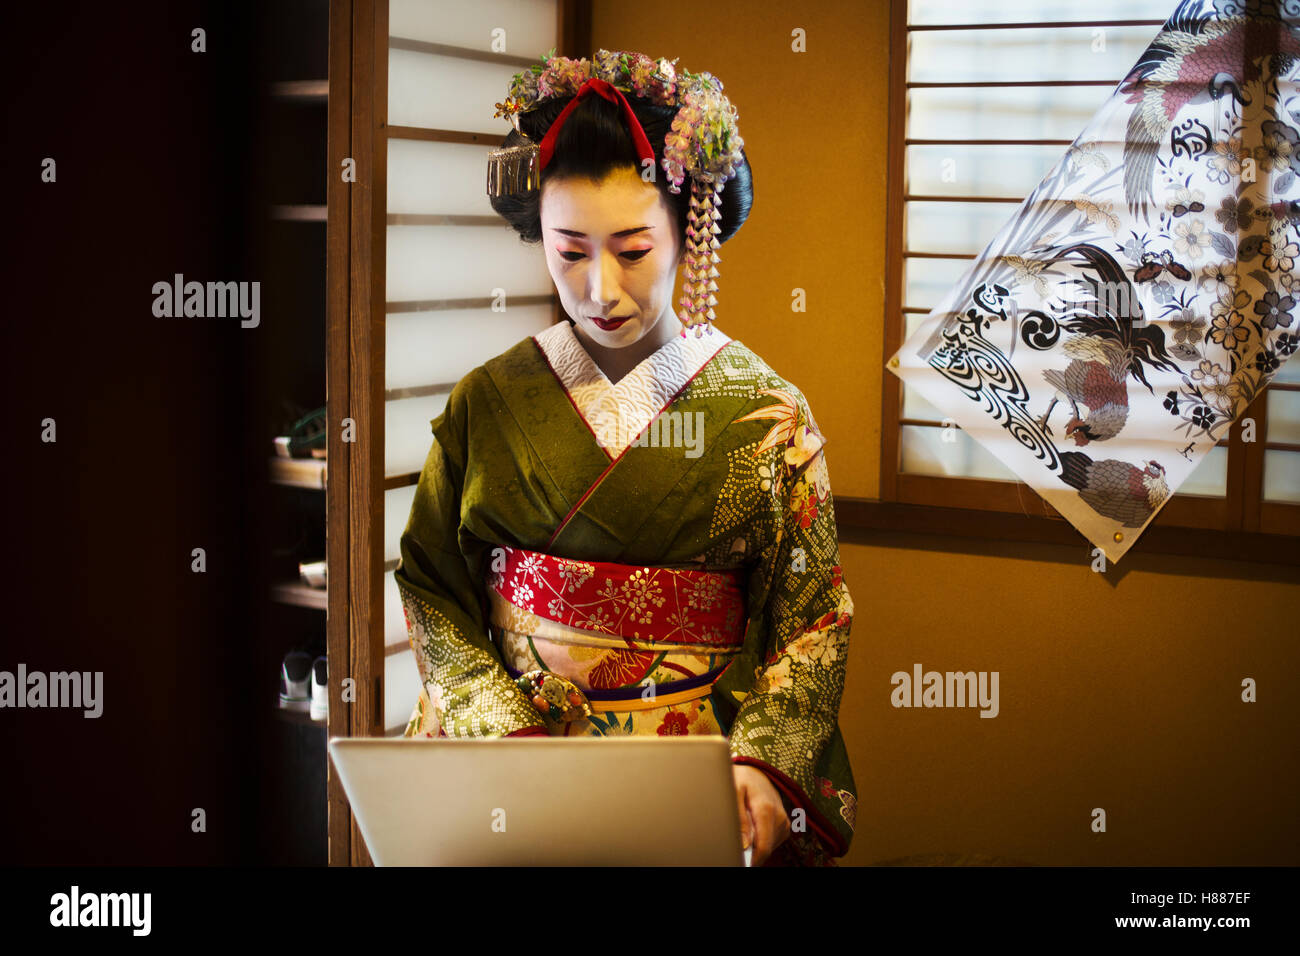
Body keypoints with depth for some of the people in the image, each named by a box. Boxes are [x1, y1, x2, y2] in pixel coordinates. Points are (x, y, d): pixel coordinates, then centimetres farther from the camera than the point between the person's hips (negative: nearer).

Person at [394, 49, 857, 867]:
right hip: (508, 760, 1)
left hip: (701, 768, 0)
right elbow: (433, 592, 5)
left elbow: (813, 615, 1)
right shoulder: (489, 403, 4)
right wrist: (507, 737, -10)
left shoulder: (767, 415, 0)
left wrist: (761, 764, -13)